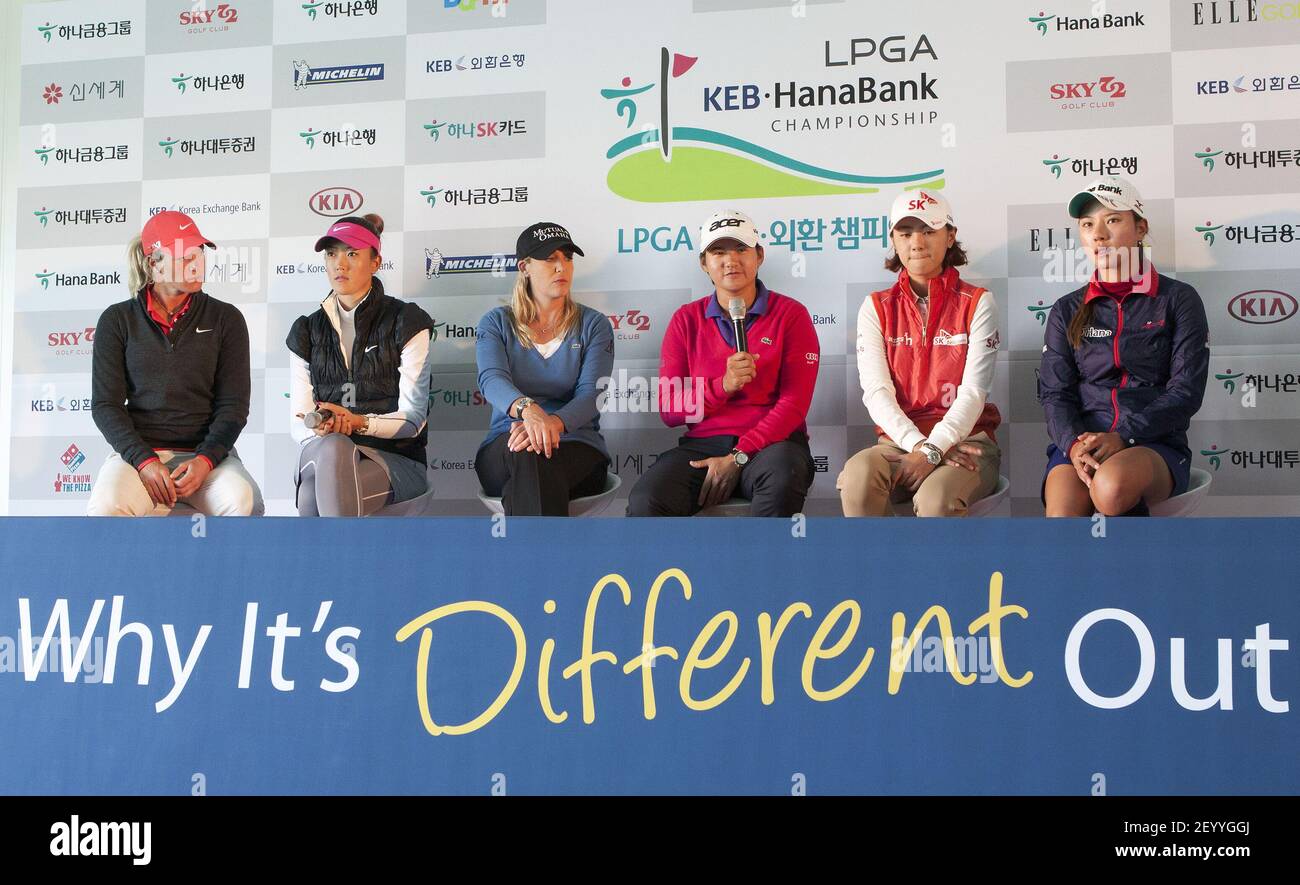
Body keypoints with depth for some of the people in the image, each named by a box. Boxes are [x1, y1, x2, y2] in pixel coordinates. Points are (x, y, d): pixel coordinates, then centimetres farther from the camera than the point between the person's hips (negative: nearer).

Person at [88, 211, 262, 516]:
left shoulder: (225, 318, 9)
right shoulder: (117, 320, 8)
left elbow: (233, 405, 4)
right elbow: (106, 404, 3)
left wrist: (205, 460, -14)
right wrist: (145, 461, -14)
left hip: (206, 450, 0)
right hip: (138, 450, 0)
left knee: (244, 501, -34)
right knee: (106, 506, -34)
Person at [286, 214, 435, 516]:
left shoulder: (405, 322, 4)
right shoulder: (307, 331, 16)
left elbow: (413, 419, -3)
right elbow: (298, 422, 10)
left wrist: (360, 422, -22)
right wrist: (321, 428, -16)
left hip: (395, 457, -3)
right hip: (321, 453, 3)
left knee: (313, 498, -35)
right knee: (333, 446, -37)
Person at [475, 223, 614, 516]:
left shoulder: (594, 324, 9)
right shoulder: (497, 322, 11)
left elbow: (591, 393, -7)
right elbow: (491, 377, -10)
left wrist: (553, 422, -31)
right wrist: (527, 409, -35)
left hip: (577, 443, -1)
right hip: (503, 451, 1)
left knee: (530, 455, -36)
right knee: (524, 452, -36)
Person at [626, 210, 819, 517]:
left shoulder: (790, 314, 5)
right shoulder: (686, 320, 11)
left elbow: (794, 403, -3)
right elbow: (669, 410, 6)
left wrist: (738, 457, -14)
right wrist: (724, 385, -13)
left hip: (771, 443, -1)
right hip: (702, 445, 2)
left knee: (782, 479, -38)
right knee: (644, 502, -29)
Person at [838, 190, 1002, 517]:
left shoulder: (977, 303, 5)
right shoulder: (876, 308, 11)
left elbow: (973, 392, -5)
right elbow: (876, 391, -2)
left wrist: (932, 451, -20)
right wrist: (918, 445, -17)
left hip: (966, 441, -1)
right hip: (899, 441, 2)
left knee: (936, 498, -36)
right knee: (858, 474, -34)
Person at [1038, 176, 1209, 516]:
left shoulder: (1178, 299, 9)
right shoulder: (1067, 311, 16)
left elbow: (1186, 391, -1)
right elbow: (1055, 392, 7)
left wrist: (1122, 438, -16)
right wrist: (1074, 444, -16)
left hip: (1155, 444, -2)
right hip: (1081, 441, 2)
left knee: (1112, 484, -39)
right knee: (1062, 513, -32)